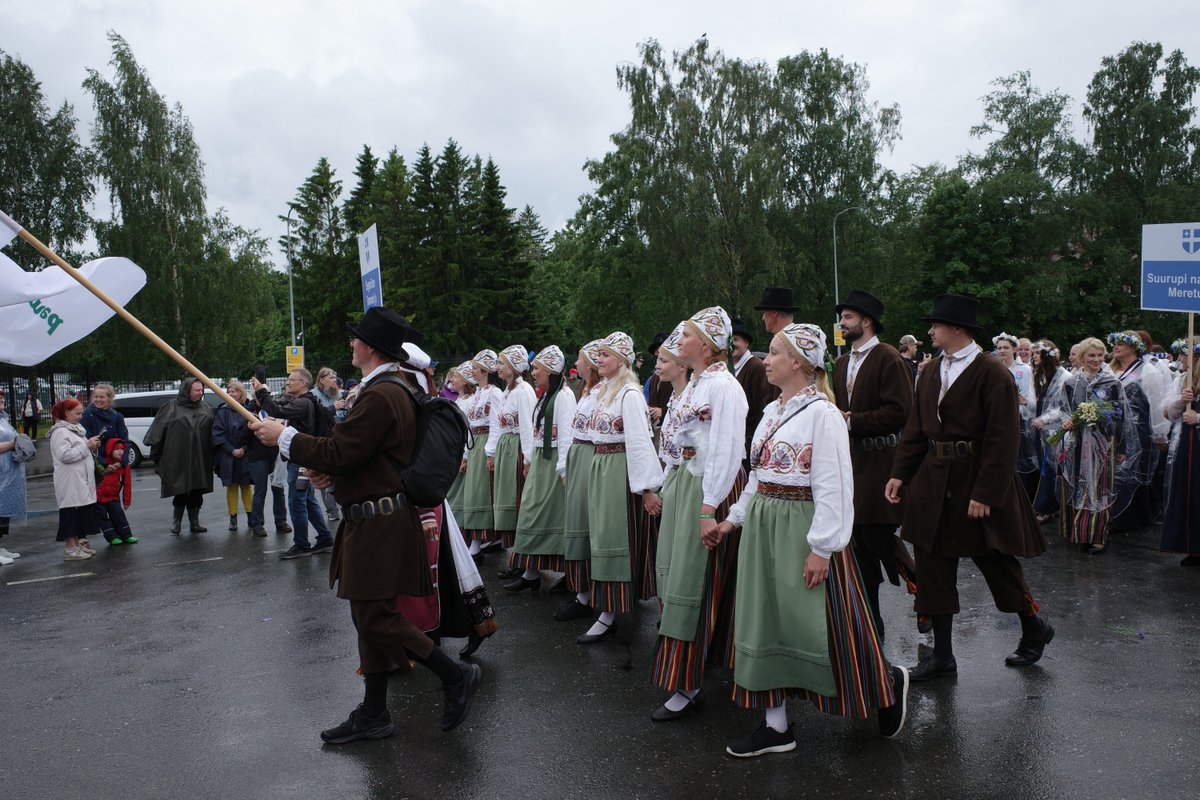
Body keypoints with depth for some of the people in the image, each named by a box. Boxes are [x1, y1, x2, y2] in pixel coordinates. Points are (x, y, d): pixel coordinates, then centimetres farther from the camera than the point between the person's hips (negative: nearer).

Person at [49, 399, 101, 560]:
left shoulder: (76, 429, 20)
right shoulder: (60, 432, -10)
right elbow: (65, 455, -22)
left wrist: (93, 447, 9)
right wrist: (86, 445, -18)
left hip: (82, 480, 9)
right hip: (70, 482, -9)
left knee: (82, 512, 12)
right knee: (71, 513, -7)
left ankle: (78, 543, 20)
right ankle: (70, 548, -4)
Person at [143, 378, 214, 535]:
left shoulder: (206, 409, 10)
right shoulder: (171, 407, -1)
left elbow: (213, 434, 11)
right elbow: (158, 431, -1)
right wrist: (156, 454, -4)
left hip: (200, 460, 3)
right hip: (178, 460, -3)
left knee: (196, 492, 7)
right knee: (180, 491, 2)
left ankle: (194, 522, 17)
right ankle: (177, 520, 20)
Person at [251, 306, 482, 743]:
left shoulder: (381, 396, -20)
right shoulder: (392, 390, 14)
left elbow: (339, 452, -21)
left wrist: (284, 436, -8)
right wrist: (329, 468, 6)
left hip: (379, 524, -11)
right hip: (374, 522, 11)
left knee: (377, 618, -5)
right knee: (370, 617, 15)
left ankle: (456, 676, 7)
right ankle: (373, 714, 25)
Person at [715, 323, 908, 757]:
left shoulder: (821, 413, -14)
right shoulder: (772, 411, 11)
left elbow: (833, 487, -18)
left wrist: (822, 547, -20)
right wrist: (734, 520, 15)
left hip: (801, 528, -8)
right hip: (763, 526, 8)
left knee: (813, 622, 0)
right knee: (766, 620, 10)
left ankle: (889, 680, 27)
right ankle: (776, 725, 21)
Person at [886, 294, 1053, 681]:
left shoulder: (992, 372, -13)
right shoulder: (931, 371, 10)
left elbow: (1002, 439, -16)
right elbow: (916, 428, 13)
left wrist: (986, 493, -19)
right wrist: (900, 473, 5)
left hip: (977, 480, -7)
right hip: (933, 481, 7)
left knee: (997, 563, 8)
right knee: (933, 566, 7)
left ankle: (1034, 630, 35)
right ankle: (942, 654, 17)